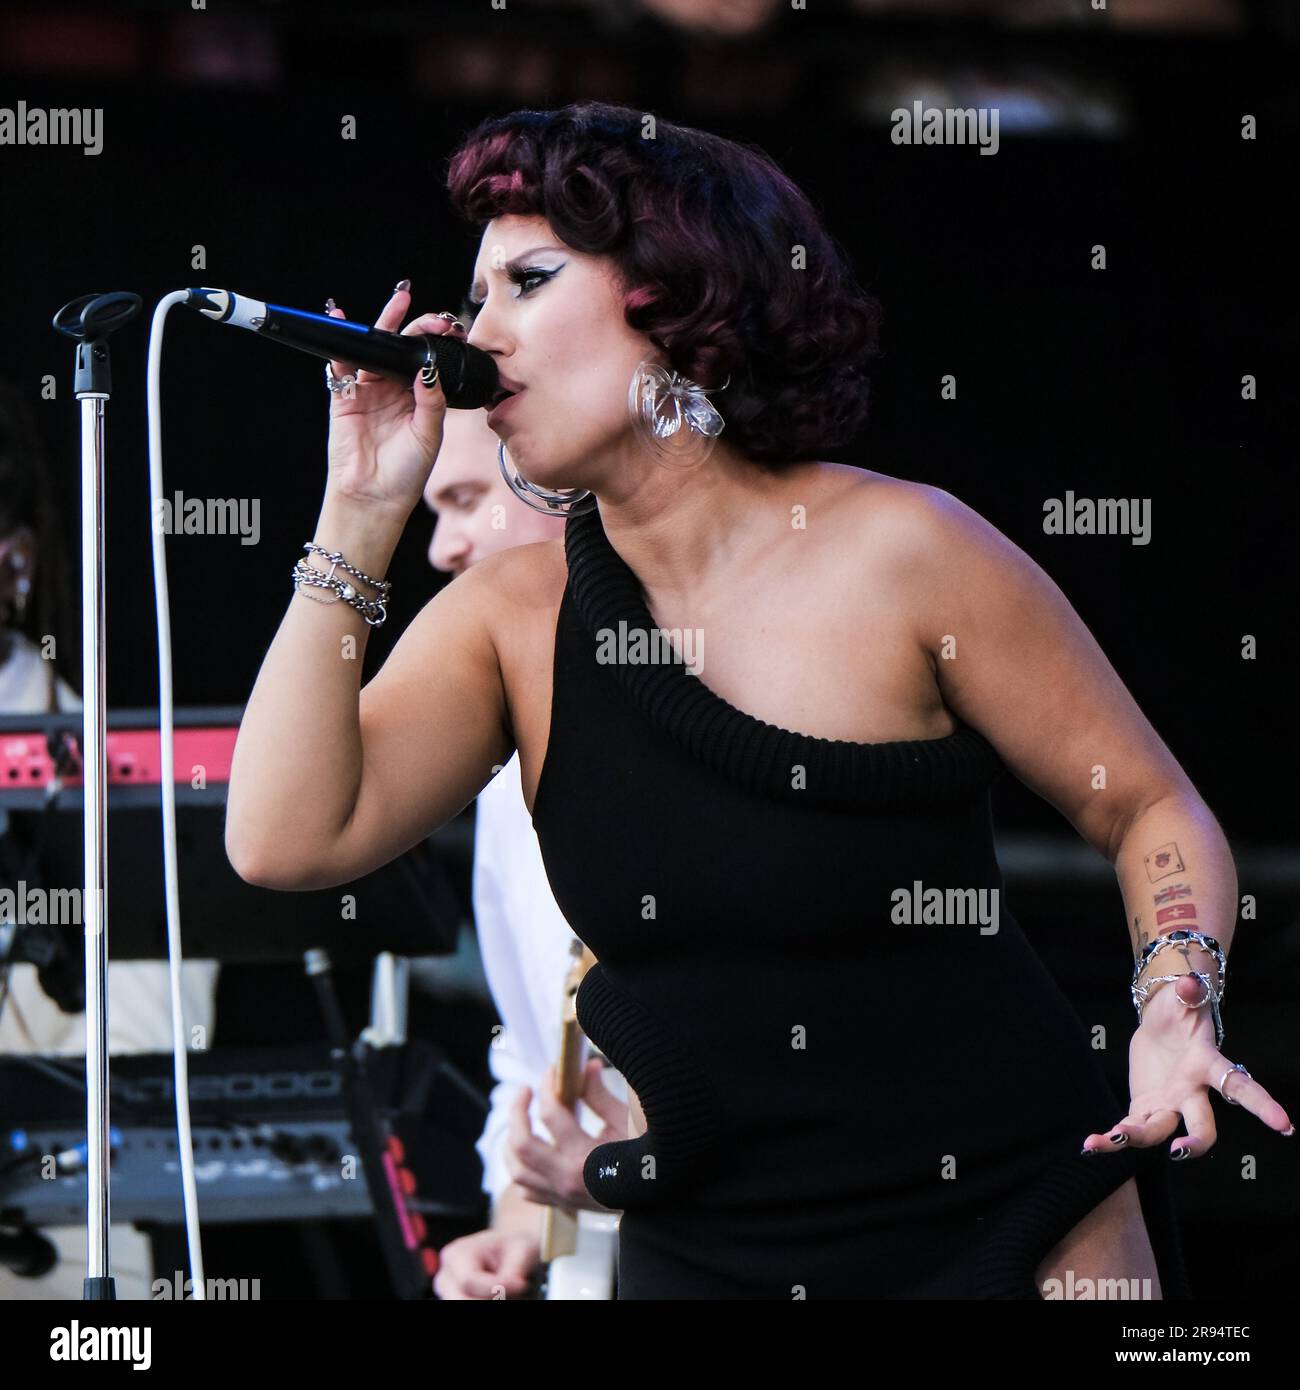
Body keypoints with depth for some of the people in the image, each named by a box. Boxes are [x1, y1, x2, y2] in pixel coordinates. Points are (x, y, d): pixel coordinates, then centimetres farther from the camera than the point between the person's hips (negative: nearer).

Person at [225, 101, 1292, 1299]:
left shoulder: (900, 552, -10)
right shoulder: (514, 617, 1)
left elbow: (1153, 811, -3)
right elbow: (285, 839, -11)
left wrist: (1175, 1016, -21)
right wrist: (361, 517, -10)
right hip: (699, 1254, 3)